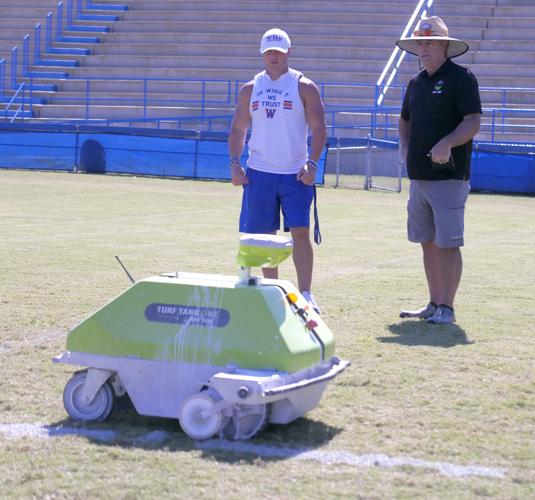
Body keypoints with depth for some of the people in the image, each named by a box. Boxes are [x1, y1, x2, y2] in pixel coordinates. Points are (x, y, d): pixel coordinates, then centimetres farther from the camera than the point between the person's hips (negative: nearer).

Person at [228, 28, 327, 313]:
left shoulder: (304, 87, 0)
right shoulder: (250, 89, 9)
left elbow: (318, 129, -2)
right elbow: (238, 129, 13)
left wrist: (312, 164, -15)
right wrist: (234, 162, -1)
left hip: (295, 174, -3)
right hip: (258, 173, 3)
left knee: (300, 233, -8)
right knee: (265, 235, 8)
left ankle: (305, 294, -3)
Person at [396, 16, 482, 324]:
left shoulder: (461, 78, -6)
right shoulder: (416, 83, 15)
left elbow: (473, 123, -13)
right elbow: (406, 120, 28)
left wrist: (447, 144, -27)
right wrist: (405, 147, 9)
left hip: (449, 175, -7)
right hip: (419, 175, 8)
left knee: (448, 243, -6)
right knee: (428, 242, 11)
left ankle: (447, 308, -2)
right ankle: (434, 305, 19)